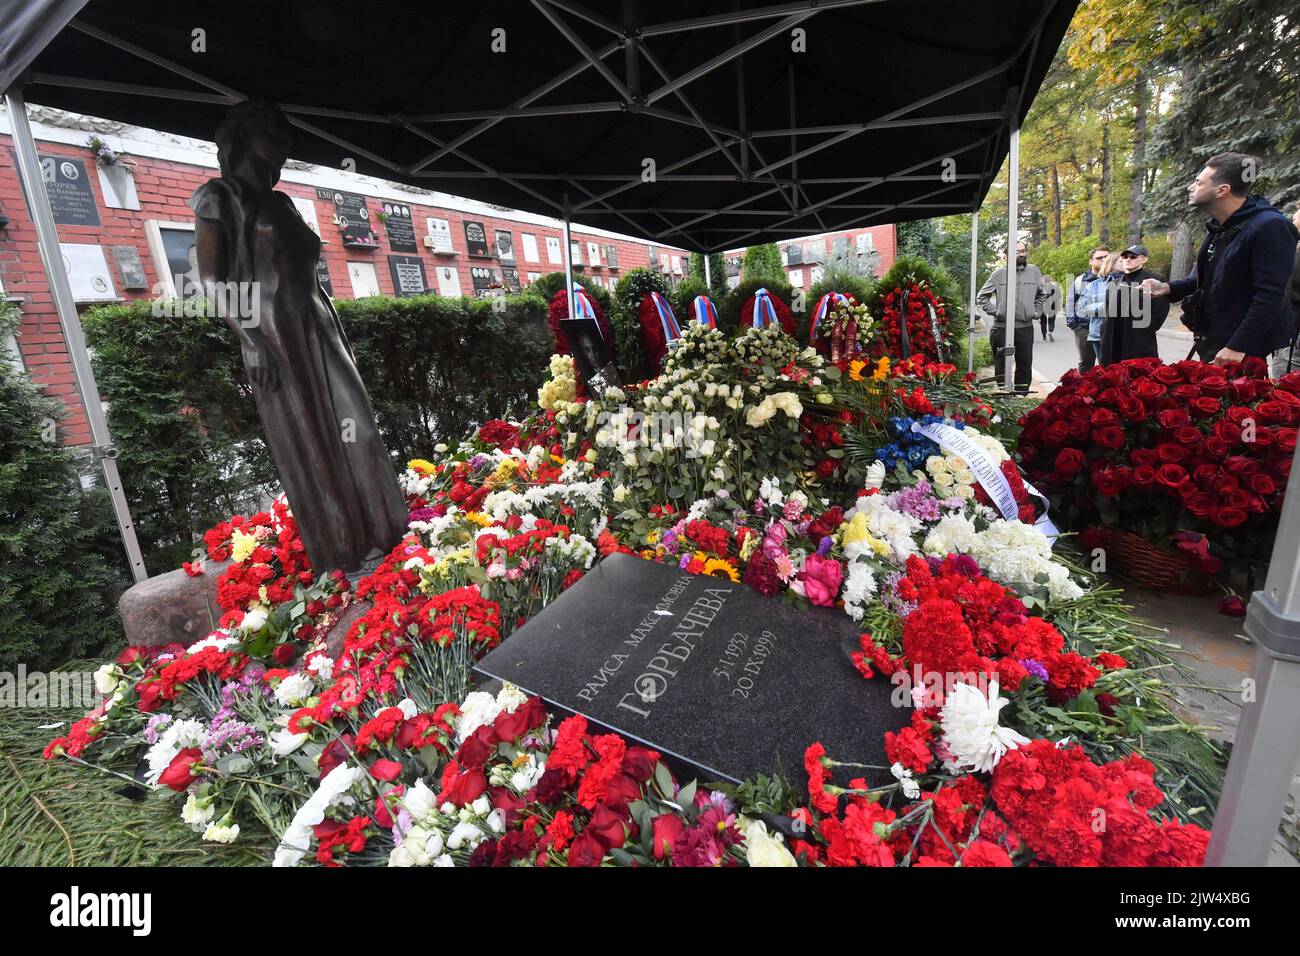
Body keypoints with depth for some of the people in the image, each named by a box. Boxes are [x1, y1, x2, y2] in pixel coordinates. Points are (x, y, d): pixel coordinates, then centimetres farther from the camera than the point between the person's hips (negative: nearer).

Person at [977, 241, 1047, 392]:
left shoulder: (1034, 271, 10)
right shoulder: (999, 273, 0)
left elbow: (1042, 295, 23)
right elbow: (982, 296, 4)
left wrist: (1036, 312, 11)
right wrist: (994, 311, -4)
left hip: (1026, 328, 3)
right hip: (1001, 328, -3)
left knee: (1025, 365, 7)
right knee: (1002, 367, 1)